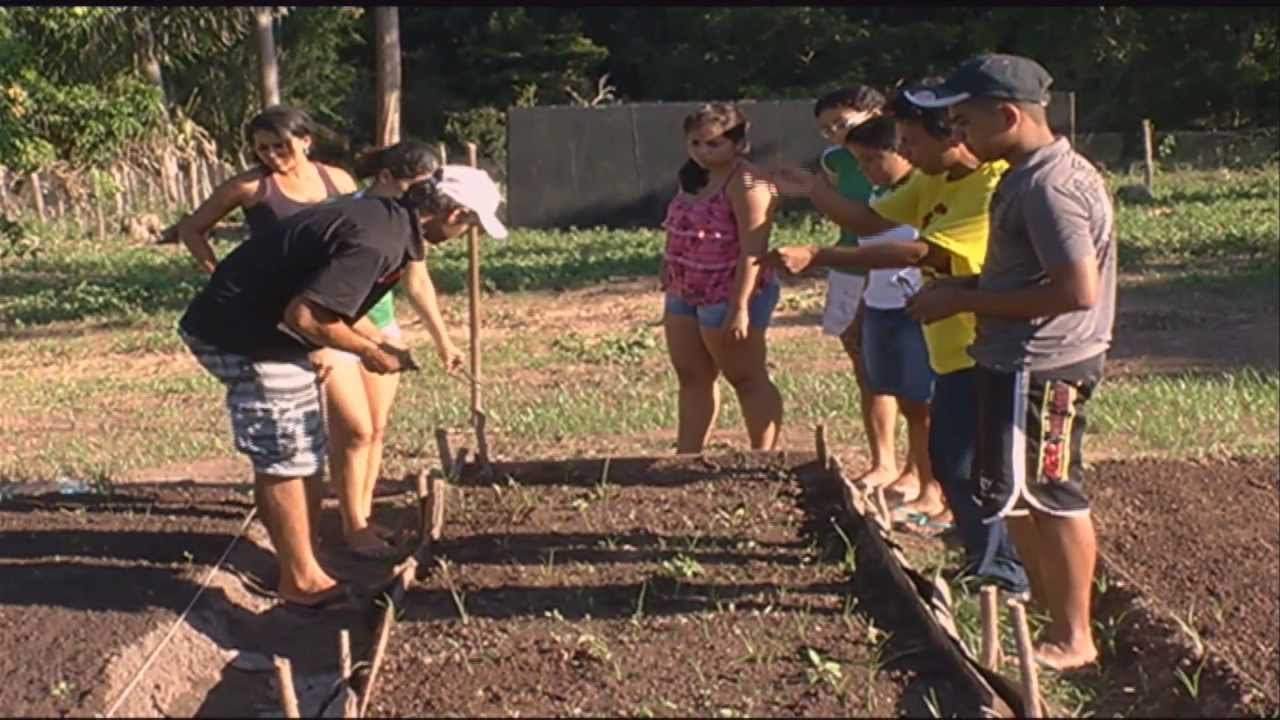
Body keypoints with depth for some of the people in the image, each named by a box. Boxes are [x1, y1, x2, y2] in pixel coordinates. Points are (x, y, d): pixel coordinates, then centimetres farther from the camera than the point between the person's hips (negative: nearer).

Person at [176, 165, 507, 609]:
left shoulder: (383, 217, 7)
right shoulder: (379, 242, -24)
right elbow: (305, 315, -28)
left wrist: (374, 342, 11)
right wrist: (370, 351, -14)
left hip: (245, 324, 10)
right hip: (246, 338, -10)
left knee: (287, 457, 16)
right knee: (284, 460, -1)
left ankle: (297, 565, 27)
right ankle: (302, 580, 10)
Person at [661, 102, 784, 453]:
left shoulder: (745, 183, -19)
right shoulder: (694, 177, 10)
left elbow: (752, 251, -24)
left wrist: (741, 306, -27)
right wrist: (670, 287, 20)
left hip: (728, 297, -9)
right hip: (686, 294, 9)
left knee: (747, 379, 3)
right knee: (691, 377, 14)